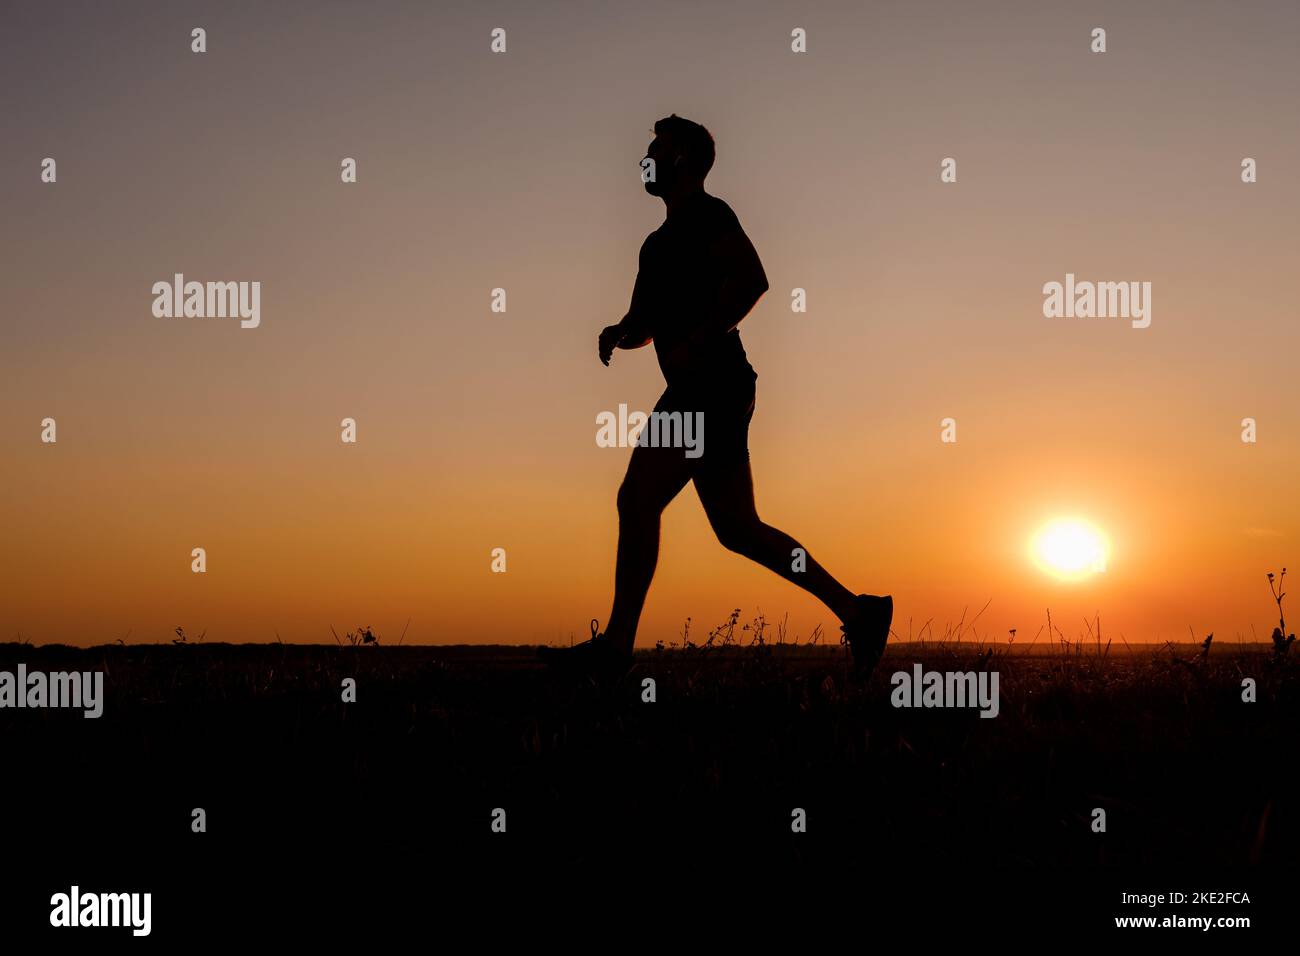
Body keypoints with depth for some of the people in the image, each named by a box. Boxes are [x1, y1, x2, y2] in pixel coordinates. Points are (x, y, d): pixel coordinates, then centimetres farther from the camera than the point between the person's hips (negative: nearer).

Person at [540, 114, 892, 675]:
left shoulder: (707, 216, -4)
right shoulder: (661, 240, 25)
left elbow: (751, 279, -20)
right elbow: (644, 324, 28)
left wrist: (697, 341, -22)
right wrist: (618, 333, 5)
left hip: (712, 387, -10)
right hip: (696, 393, 10)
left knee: (638, 500, -12)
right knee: (736, 529, 8)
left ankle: (616, 643, -10)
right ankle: (856, 611, 10)